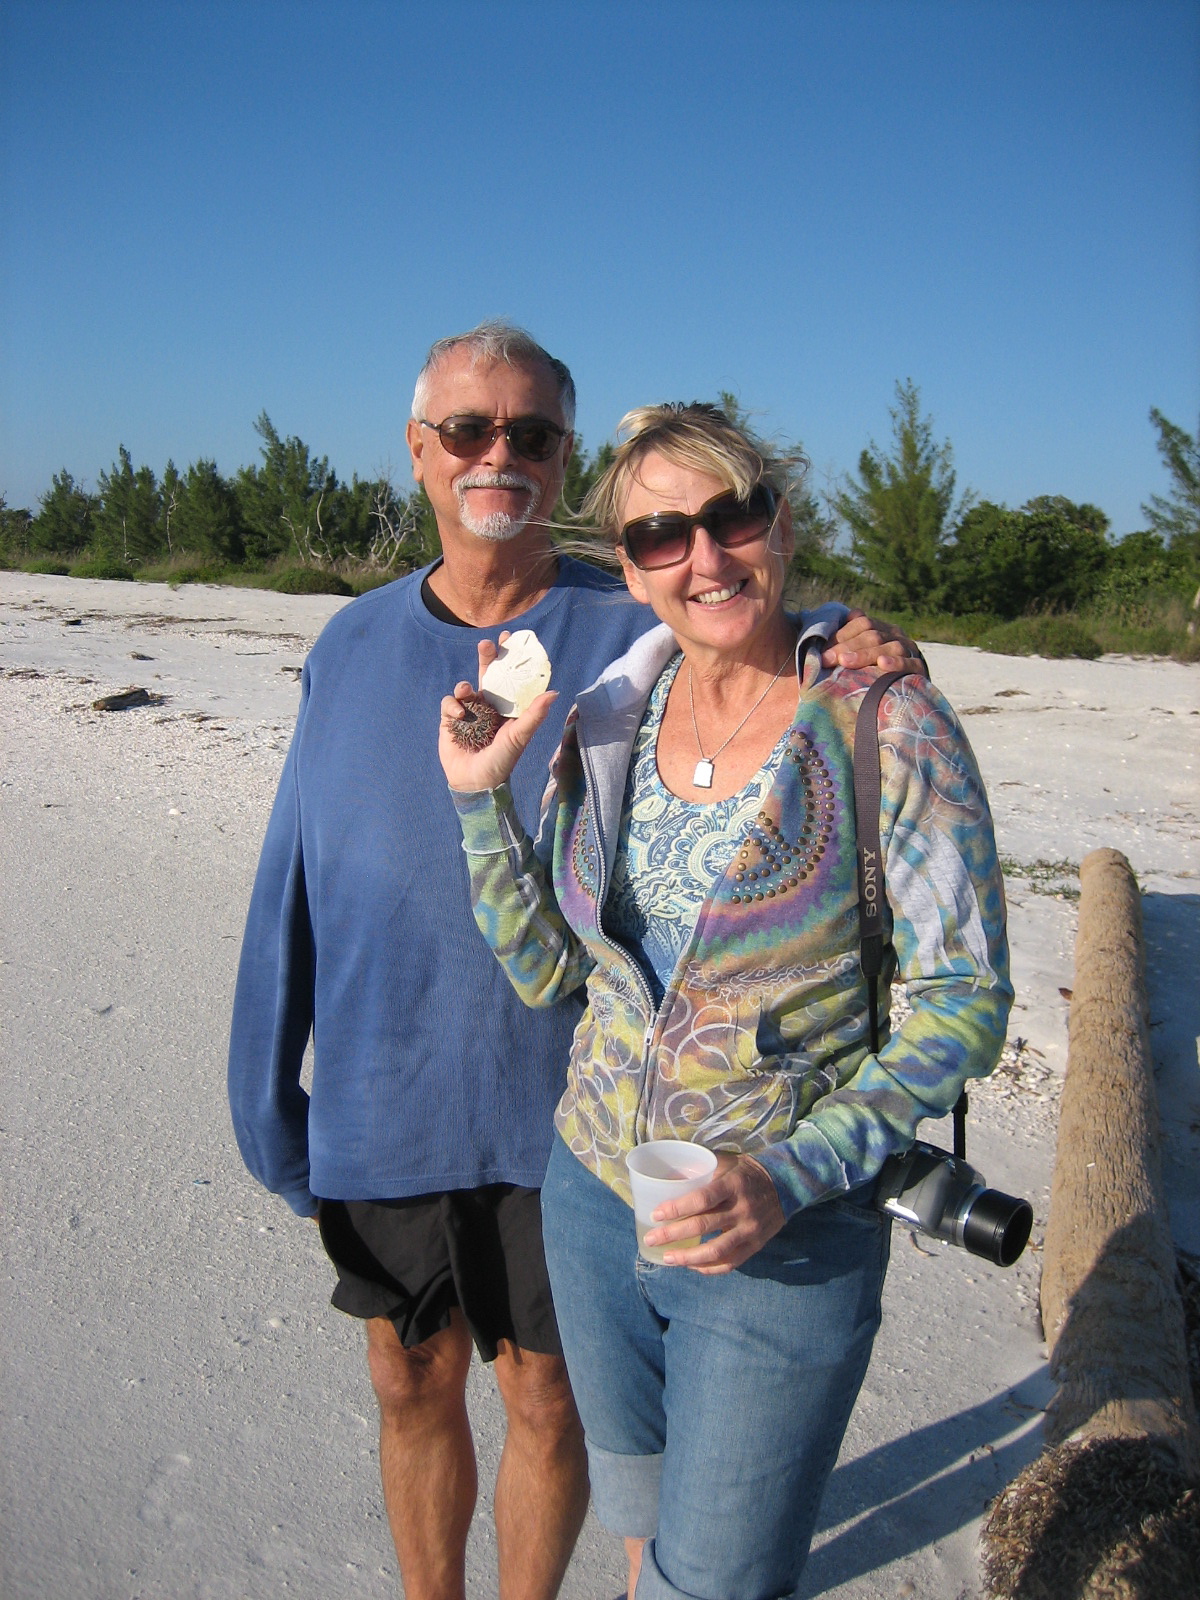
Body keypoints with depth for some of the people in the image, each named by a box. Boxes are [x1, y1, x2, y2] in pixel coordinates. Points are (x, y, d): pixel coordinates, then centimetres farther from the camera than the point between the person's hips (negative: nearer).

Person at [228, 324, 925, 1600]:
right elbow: (292, 890, 3)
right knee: (412, 1392, 21)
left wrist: (856, 644, -29)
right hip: (378, 1115, 3)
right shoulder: (352, 647, 0)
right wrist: (266, 1101, 4)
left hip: (563, 1119, -2)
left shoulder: (634, 639, -9)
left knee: (543, 1402, 16)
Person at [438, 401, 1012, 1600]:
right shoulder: (609, 719, -1)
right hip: (591, 1197, 5)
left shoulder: (888, 727, -16)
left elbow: (963, 1000, -13)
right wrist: (479, 790, -9)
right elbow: (545, 969, 3)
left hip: (786, 1242, -5)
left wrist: (793, 1174, -23)